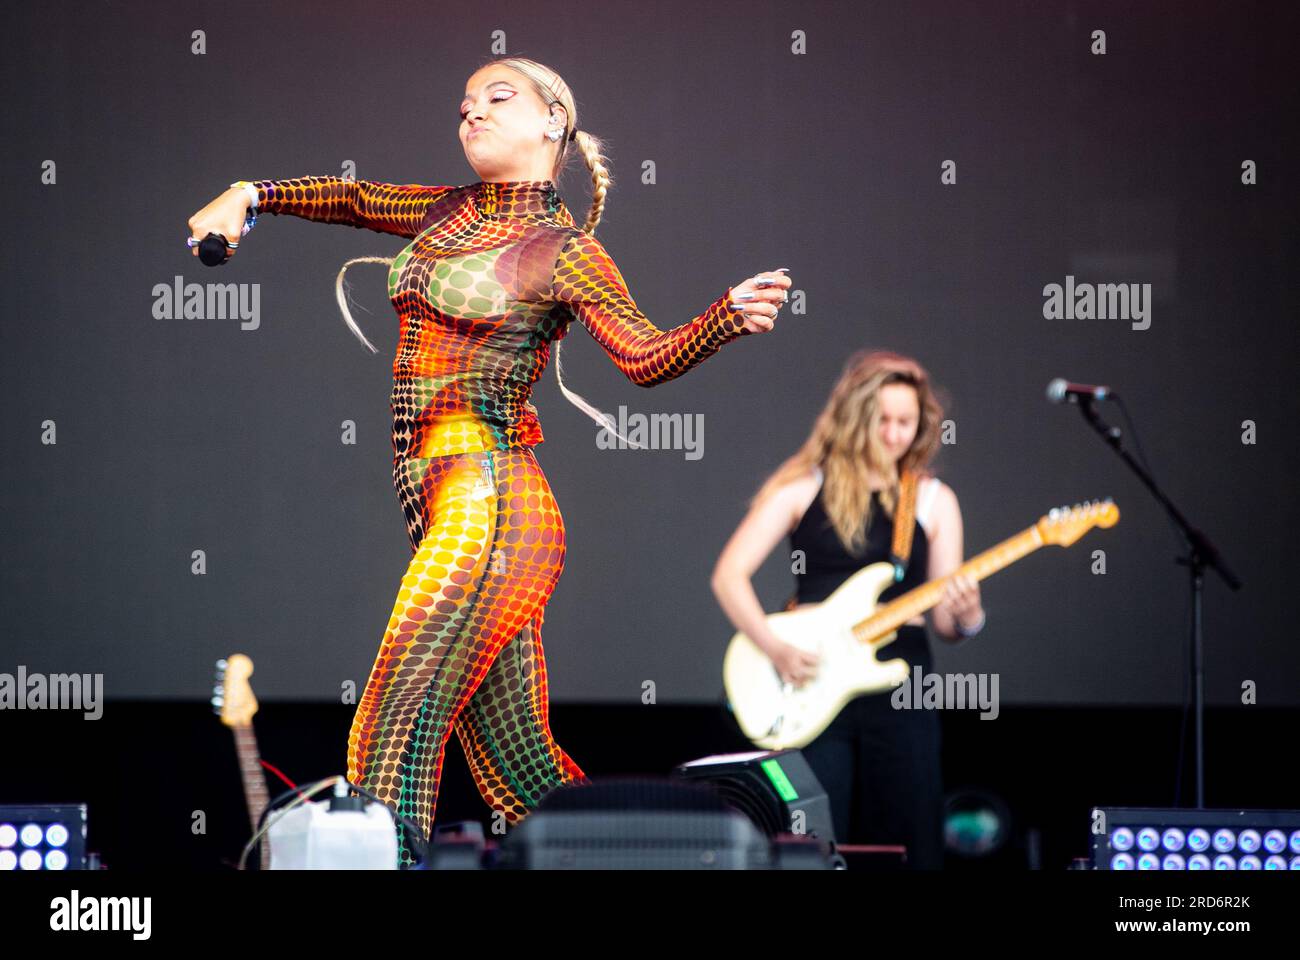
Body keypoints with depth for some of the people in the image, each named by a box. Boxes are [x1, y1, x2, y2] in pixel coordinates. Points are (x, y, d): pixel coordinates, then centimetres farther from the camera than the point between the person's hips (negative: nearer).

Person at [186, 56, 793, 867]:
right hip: (445, 504, 7)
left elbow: (647, 356, -14)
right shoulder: (451, 214, 17)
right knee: (518, 764, 6)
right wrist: (247, 196, 21)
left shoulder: (565, 253, -3)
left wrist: (731, 317, -31)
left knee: (394, 731, -16)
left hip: (489, 503, -7)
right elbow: (352, 198, 33)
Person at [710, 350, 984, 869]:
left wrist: (964, 618, -17)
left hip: (899, 688, 2)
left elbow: (945, 622, 7)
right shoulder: (803, 486, 0)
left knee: (909, 845, 1)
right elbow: (729, 574, -3)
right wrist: (775, 648, -16)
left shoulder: (934, 500, 7)